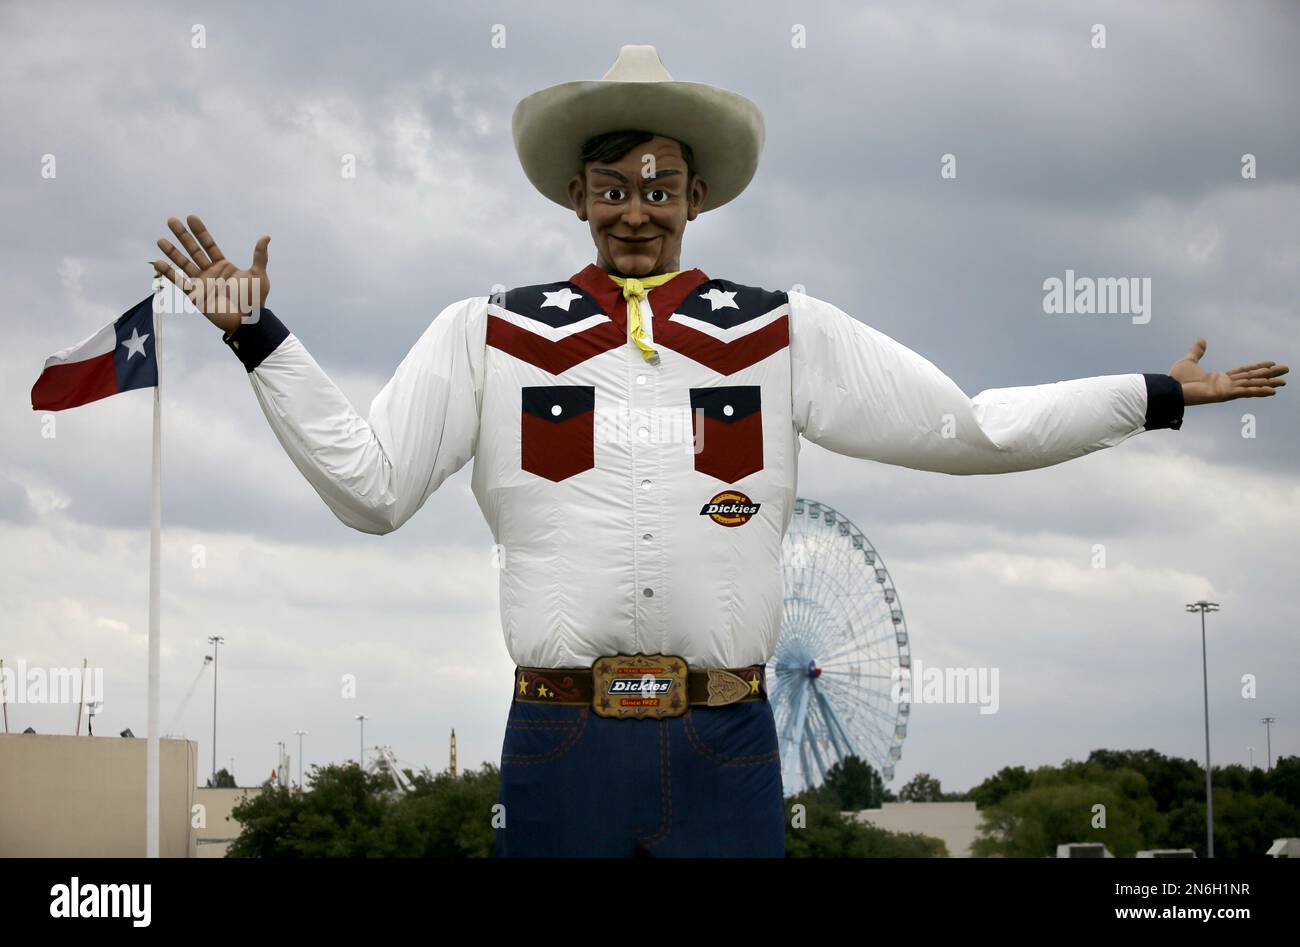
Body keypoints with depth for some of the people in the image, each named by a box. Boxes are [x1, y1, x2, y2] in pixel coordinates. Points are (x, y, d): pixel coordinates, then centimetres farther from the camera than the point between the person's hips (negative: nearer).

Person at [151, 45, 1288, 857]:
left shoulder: (785, 334, 10)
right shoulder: (488, 336, 10)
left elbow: (969, 427, 11)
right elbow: (370, 485, 9)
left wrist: (1156, 396, 9)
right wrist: (258, 337, 4)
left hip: (725, 752, 1)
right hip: (560, 744, 0)